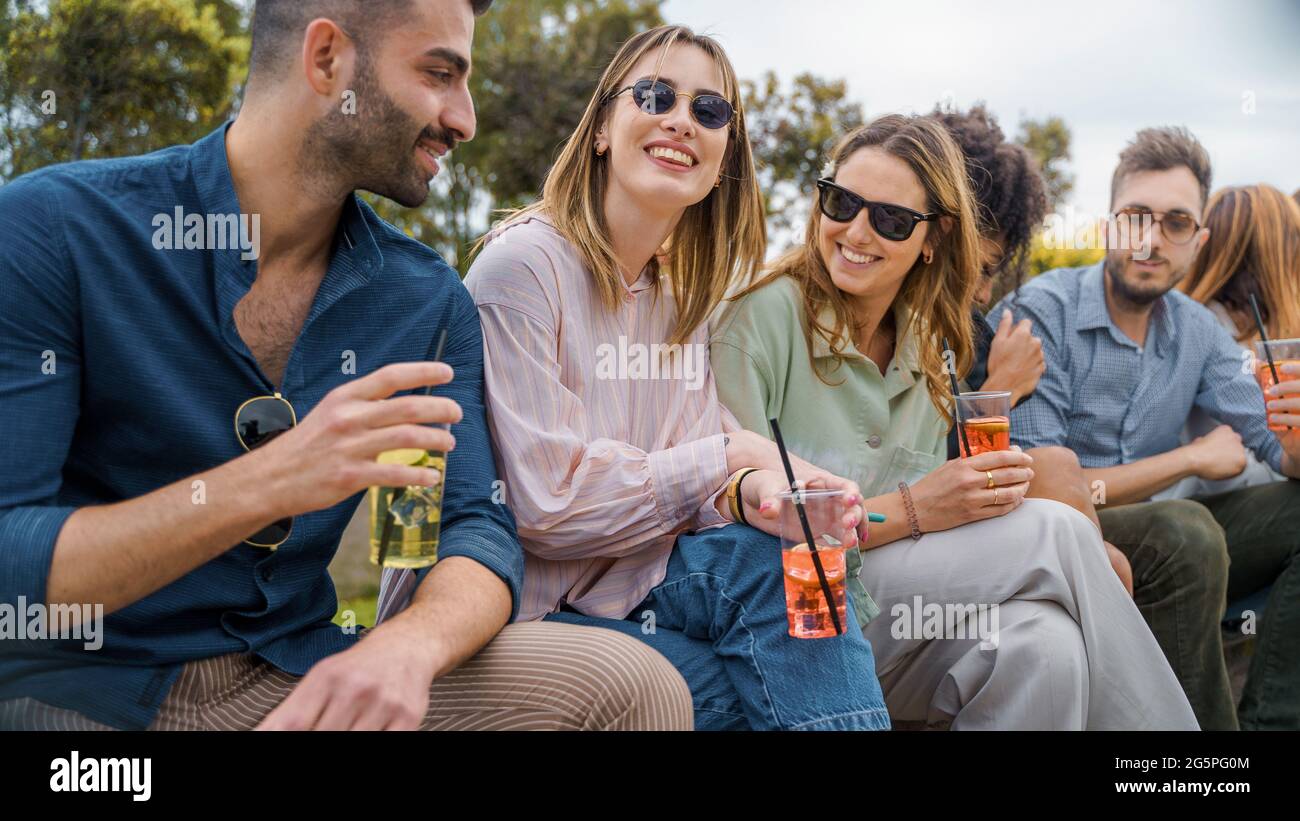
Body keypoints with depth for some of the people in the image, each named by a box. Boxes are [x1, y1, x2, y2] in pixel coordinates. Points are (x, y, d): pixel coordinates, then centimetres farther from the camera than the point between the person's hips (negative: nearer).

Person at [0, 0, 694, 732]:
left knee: (633, 685, -14)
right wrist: (263, 485, -30)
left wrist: (406, 645, -27)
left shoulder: (428, 299, 1)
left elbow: (479, 527, -5)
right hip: (75, 693, -3)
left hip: (296, 674, 4)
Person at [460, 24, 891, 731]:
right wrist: (732, 457, -15)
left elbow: (696, 475, 3)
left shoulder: (678, 295, 9)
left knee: (787, 553, -19)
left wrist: (753, 491, -22)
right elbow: (549, 504, -21)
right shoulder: (522, 264, -16)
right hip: (517, 611, -6)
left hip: (629, 580, 6)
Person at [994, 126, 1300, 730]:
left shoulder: (1196, 332, 7)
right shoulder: (1042, 312, -14)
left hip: (1154, 546, 7)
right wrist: (1191, 457, -11)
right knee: (1184, 530, -33)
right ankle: (1204, 724, -13)